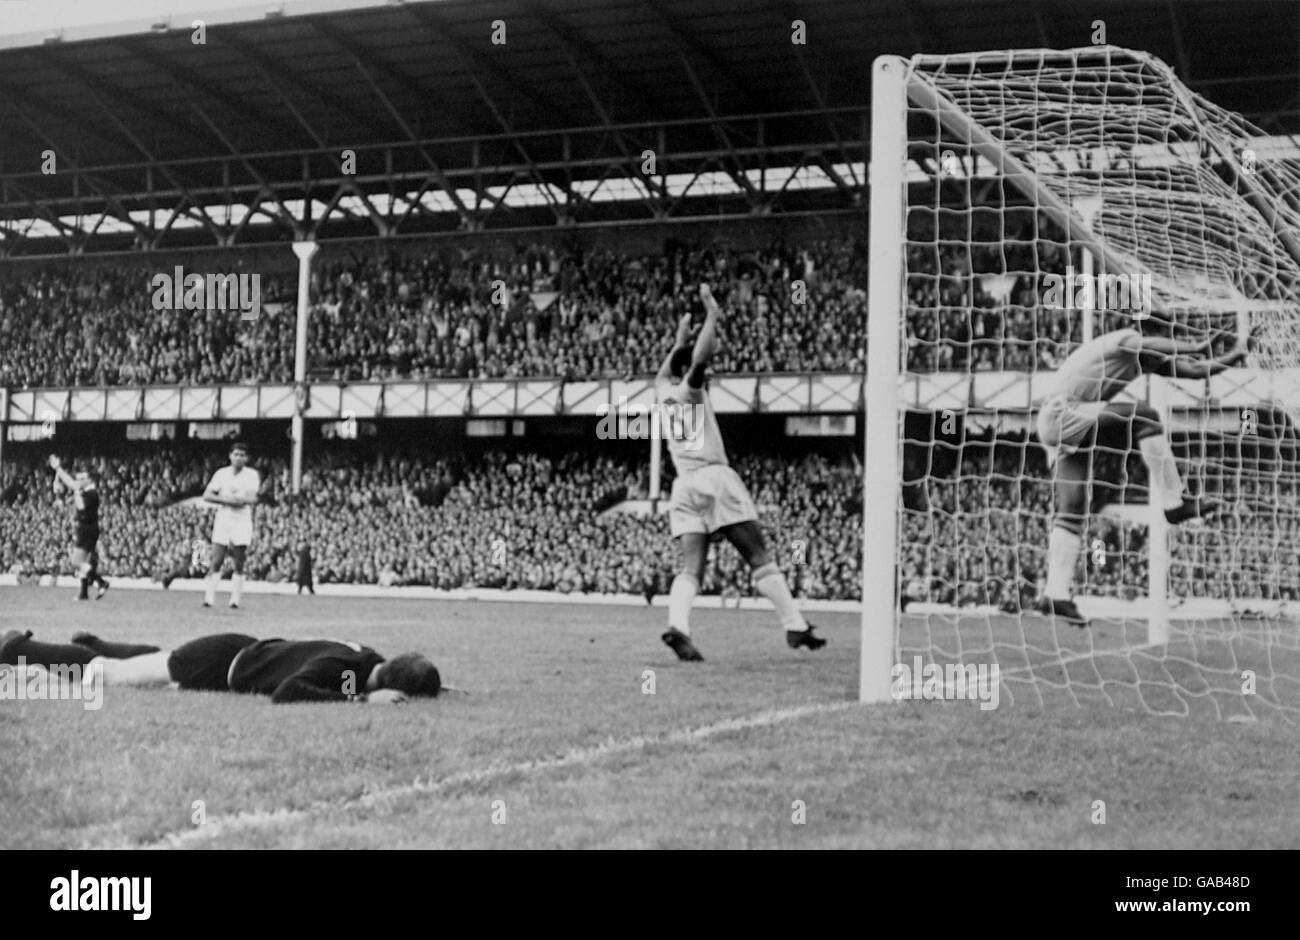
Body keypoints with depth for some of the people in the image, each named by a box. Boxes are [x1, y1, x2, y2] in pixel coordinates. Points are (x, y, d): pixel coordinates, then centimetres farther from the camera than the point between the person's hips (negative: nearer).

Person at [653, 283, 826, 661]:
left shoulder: (662, 390, 16)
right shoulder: (689, 388, 0)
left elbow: (665, 369, 37)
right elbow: (700, 355, -16)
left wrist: (680, 338, 48)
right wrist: (712, 314, -4)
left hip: (683, 486, 5)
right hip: (716, 479, -5)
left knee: (690, 569, -6)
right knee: (761, 560, -1)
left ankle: (677, 626, -31)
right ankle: (795, 626, -4)